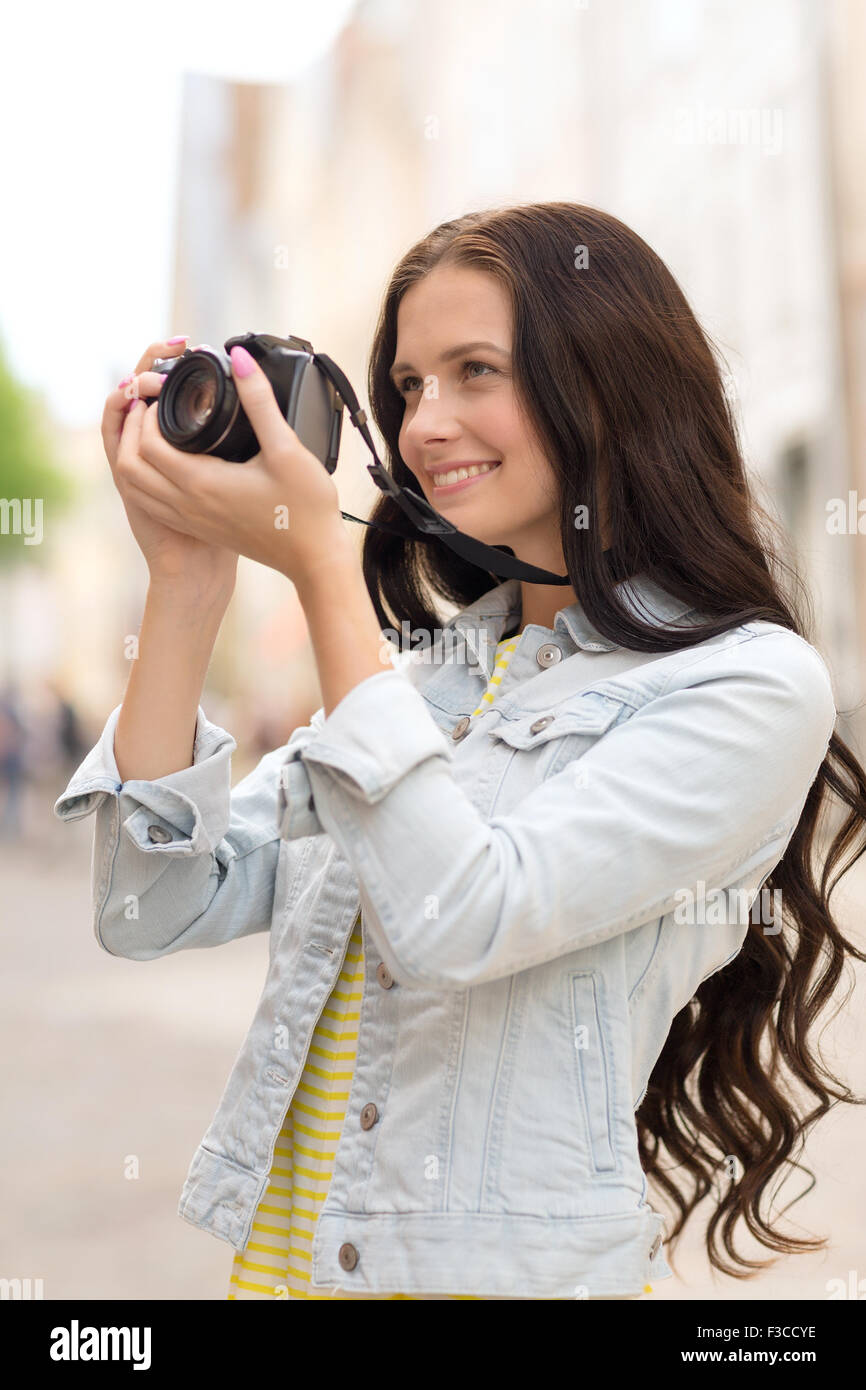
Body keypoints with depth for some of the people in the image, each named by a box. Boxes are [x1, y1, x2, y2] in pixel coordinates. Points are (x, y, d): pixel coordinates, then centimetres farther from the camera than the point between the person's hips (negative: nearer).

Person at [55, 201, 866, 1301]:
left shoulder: (753, 683, -11)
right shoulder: (428, 665, 7)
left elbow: (461, 923, -23)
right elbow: (151, 911, 1)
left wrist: (321, 564, -18)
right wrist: (187, 579, -7)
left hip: (517, 1262, -5)